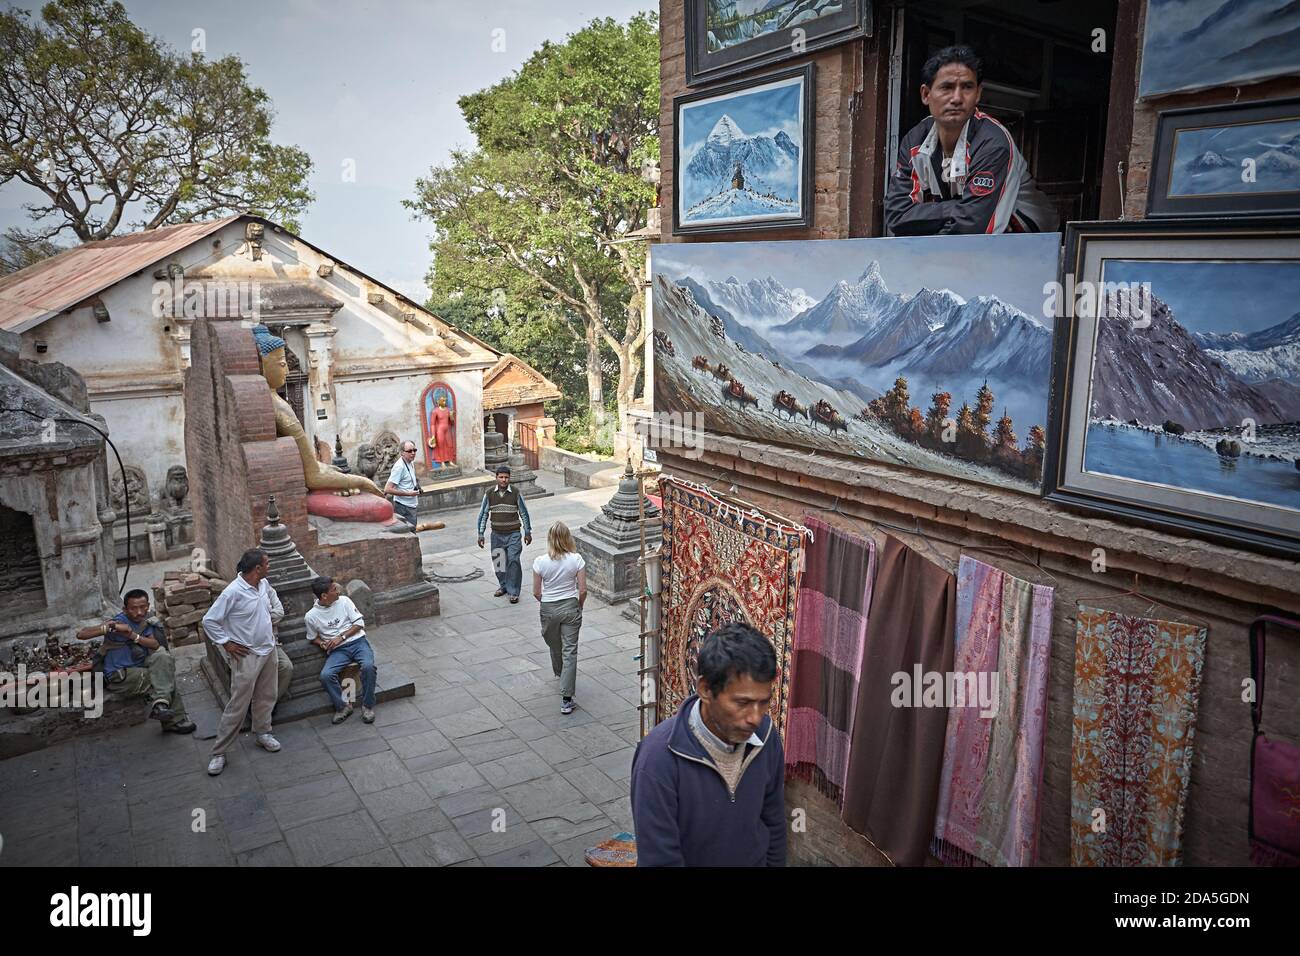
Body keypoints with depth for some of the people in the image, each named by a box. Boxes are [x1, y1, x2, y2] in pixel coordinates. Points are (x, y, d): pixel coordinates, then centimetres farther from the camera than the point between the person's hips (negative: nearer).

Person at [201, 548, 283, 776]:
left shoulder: (264, 584, -2)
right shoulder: (233, 592, -24)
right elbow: (209, 621, -18)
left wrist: (277, 610, 13)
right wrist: (226, 644, -15)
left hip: (268, 650, 7)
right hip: (247, 656, -7)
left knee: (266, 696, 20)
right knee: (238, 705, -1)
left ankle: (263, 733, 41)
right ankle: (219, 752, 11)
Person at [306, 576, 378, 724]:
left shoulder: (344, 601, 0)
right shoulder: (311, 616, 0)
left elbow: (359, 624, 2)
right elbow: (313, 637, 17)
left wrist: (341, 637, -10)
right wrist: (322, 643, -6)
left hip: (357, 641, 0)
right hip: (337, 650, 0)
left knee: (368, 666, -31)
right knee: (325, 675, -28)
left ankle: (367, 706, -12)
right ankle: (343, 706, -4)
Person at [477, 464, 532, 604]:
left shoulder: (516, 493, -5)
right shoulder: (490, 494, 0)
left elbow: (524, 513, 3)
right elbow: (483, 514, 7)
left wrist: (527, 532, 5)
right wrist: (480, 534, 4)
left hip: (513, 534, -3)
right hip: (497, 535, 3)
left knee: (513, 561, -12)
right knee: (498, 562, 11)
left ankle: (513, 592, -4)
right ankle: (504, 585, 33)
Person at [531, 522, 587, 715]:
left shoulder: (540, 562, -12)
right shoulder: (576, 559, -13)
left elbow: (536, 592, -5)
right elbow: (583, 590, -10)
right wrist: (579, 606, 9)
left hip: (548, 610, 1)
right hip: (570, 607, -1)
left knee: (555, 647, 26)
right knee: (570, 651, 2)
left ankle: (560, 674, 54)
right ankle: (566, 700, -1)